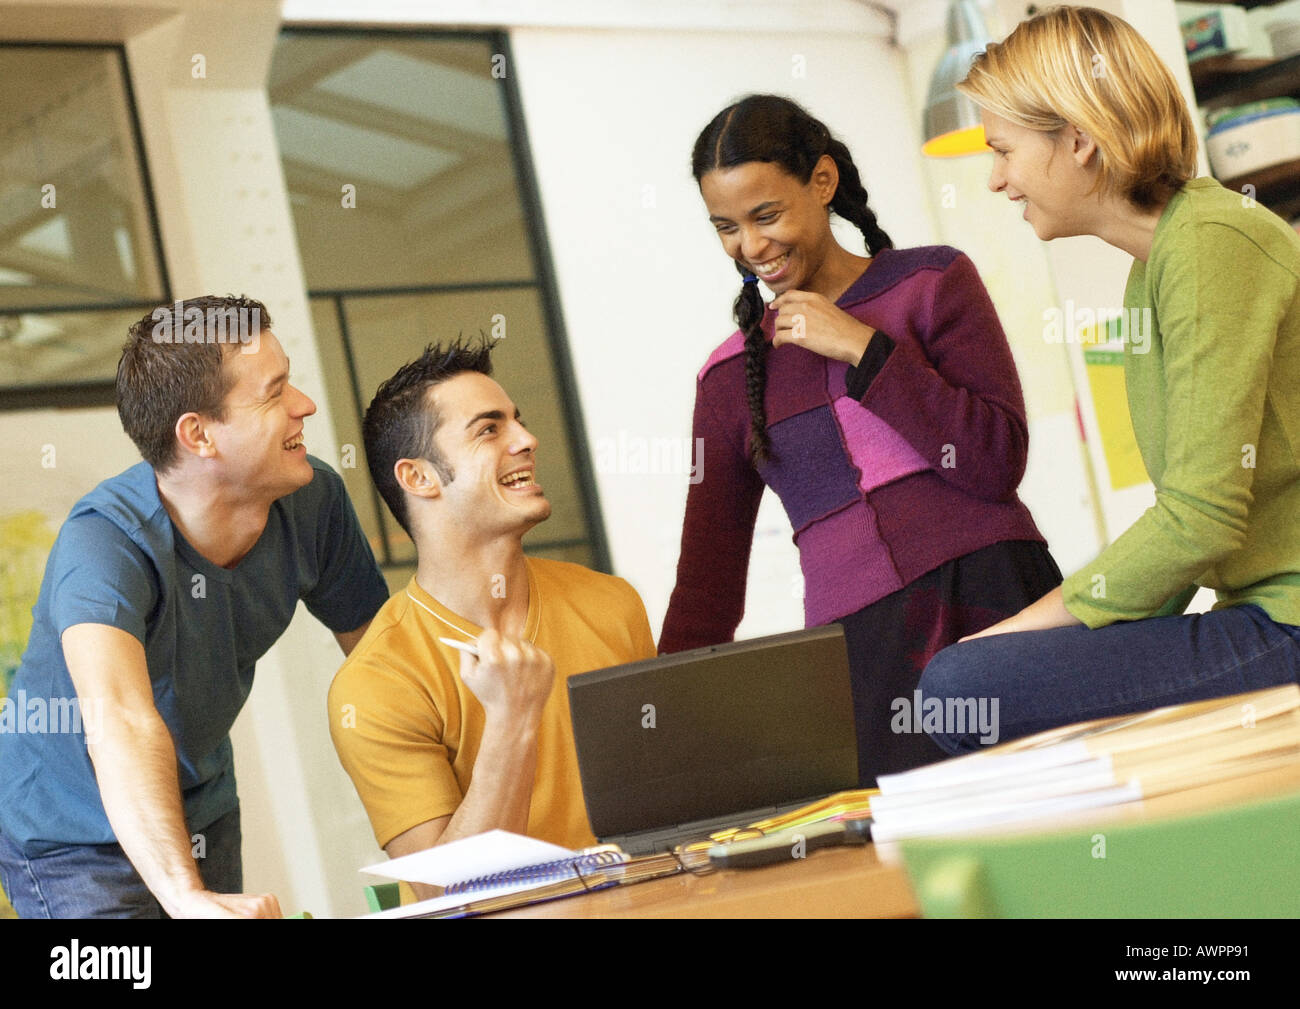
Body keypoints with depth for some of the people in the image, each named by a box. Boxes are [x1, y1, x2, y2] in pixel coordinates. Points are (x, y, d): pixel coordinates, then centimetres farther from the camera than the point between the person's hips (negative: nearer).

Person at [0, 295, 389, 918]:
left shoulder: (313, 503, -13)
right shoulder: (104, 543, -32)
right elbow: (119, 720, -47)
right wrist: (186, 894, -61)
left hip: (204, 815, 6)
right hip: (74, 841, -6)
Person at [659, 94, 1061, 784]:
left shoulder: (932, 282, 10)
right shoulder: (732, 374, 17)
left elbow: (997, 464, -2)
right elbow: (707, 583, 16)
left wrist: (862, 349, -4)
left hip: (990, 603, -1)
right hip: (859, 648, 2)